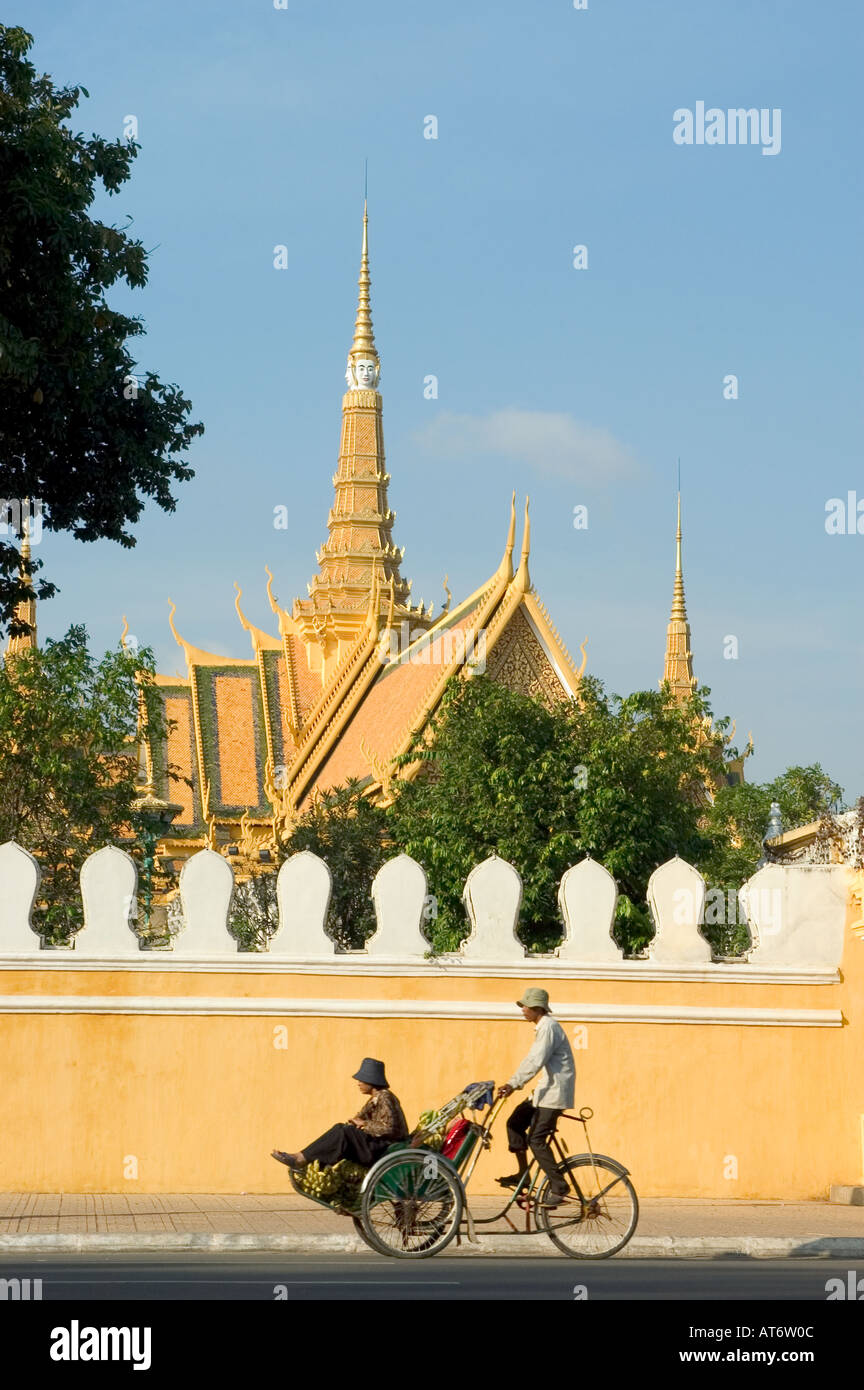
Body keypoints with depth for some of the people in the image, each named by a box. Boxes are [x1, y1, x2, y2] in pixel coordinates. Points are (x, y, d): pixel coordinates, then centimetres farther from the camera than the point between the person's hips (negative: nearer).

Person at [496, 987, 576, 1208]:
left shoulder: (548, 1027, -16)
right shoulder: (543, 1026, 16)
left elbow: (536, 1061, -26)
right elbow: (533, 1059, 22)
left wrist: (513, 1084, -29)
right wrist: (514, 1083, 18)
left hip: (555, 1091, -10)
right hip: (548, 1088, 10)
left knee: (536, 1139, -12)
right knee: (515, 1123, 10)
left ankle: (559, 1187, -10)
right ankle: (522, 1174, 15)